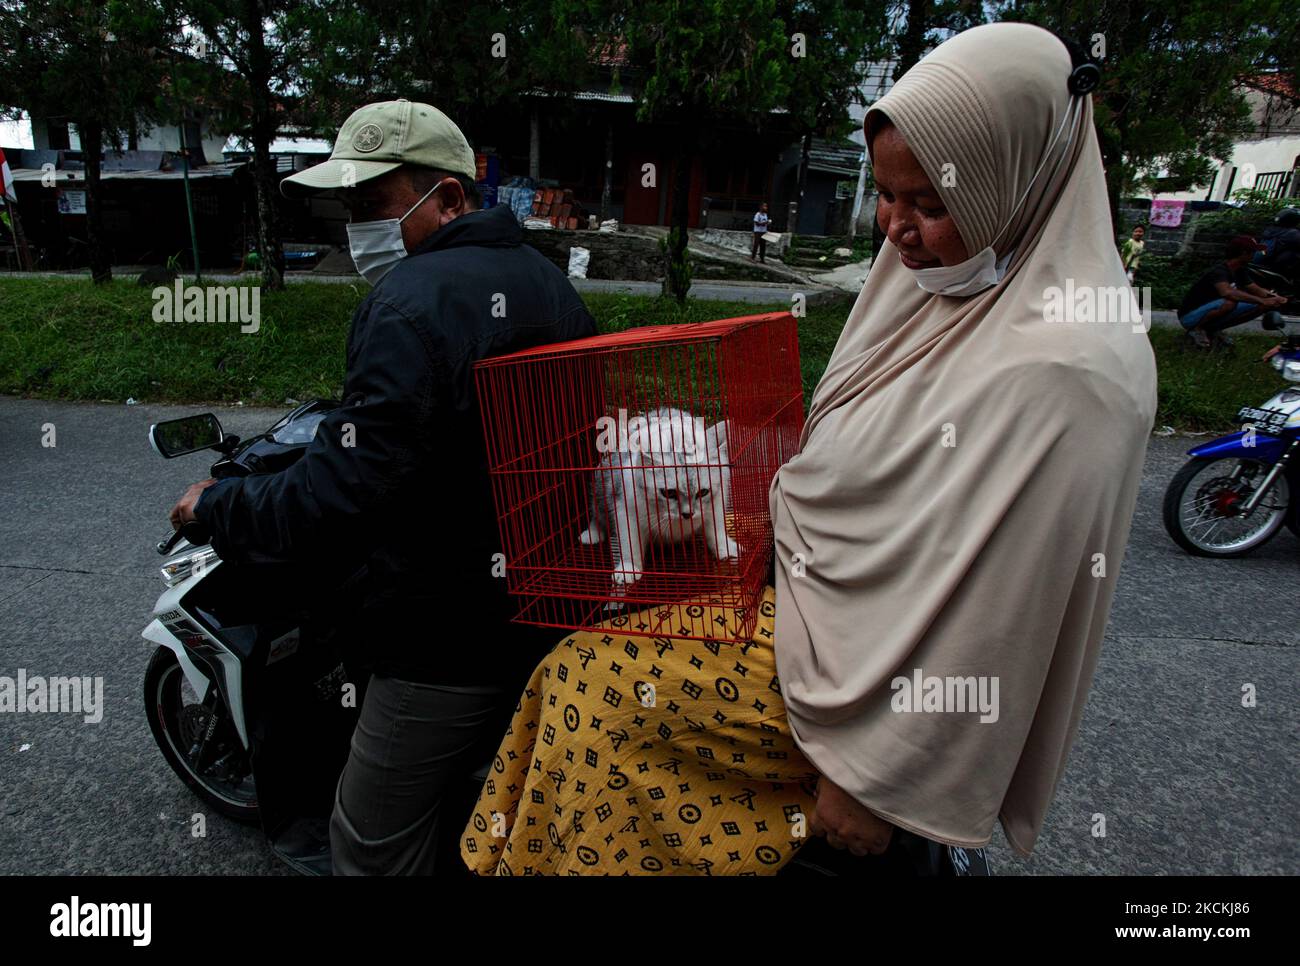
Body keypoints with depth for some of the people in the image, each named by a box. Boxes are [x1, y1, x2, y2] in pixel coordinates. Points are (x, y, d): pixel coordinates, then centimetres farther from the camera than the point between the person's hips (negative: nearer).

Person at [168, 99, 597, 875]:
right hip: (556, 611, 9)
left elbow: (342, 498, -27)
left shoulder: (413, 302, -22)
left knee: (376, 847, 11)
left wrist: (217, 507, -9)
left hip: (452, 642, -9)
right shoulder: (551, 282, 8)